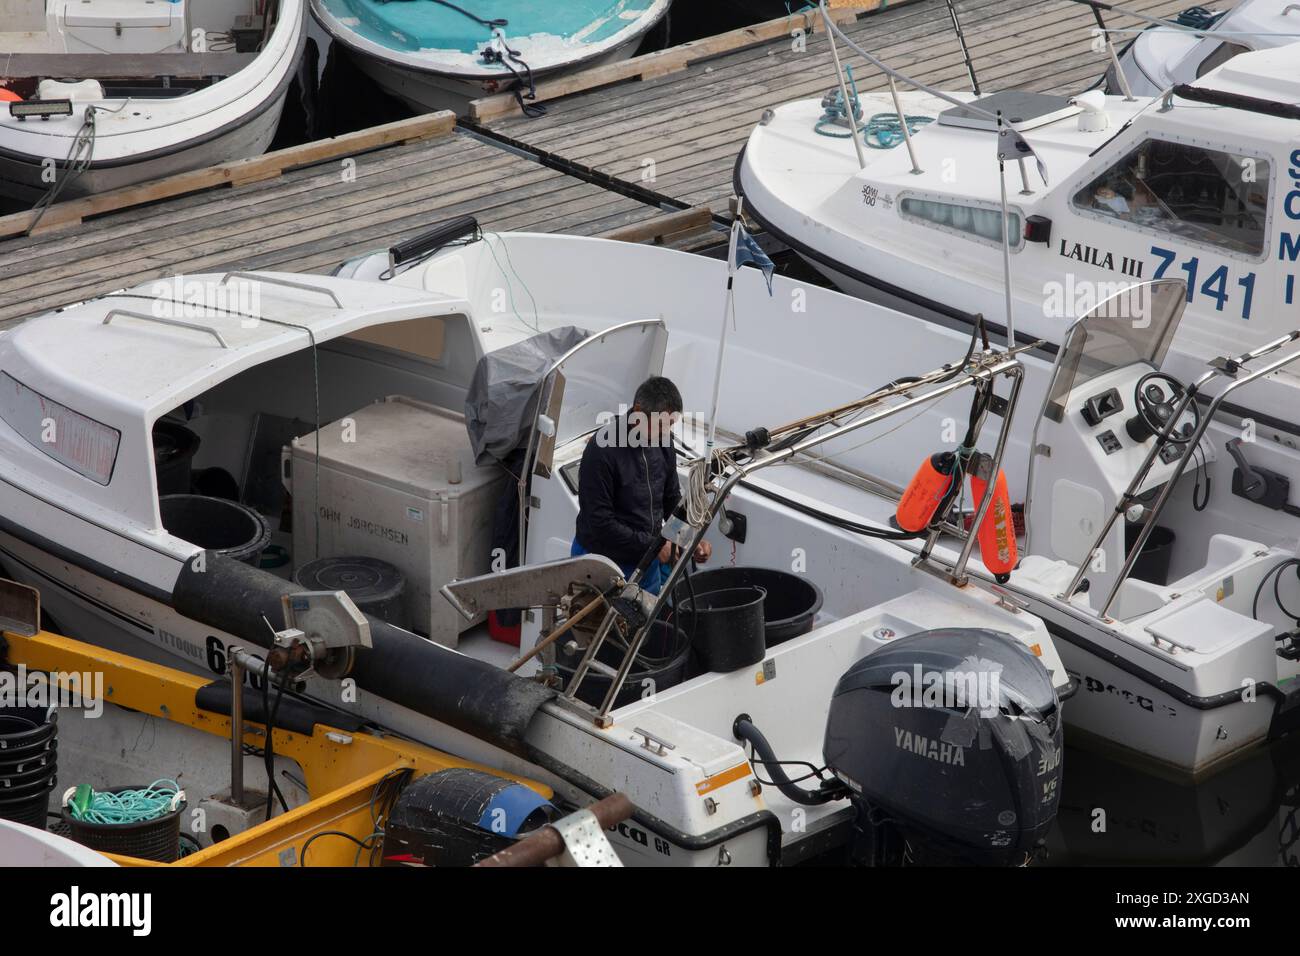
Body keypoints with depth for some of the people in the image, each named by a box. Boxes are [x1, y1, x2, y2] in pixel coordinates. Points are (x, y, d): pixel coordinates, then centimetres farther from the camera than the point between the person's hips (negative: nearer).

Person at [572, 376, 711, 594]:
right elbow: (599, 522, -22)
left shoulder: (663, 442, 1)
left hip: (648, 564, 7)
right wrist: (654, 545, -20)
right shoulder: (601, 451, -22)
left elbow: (672, 500, 13)